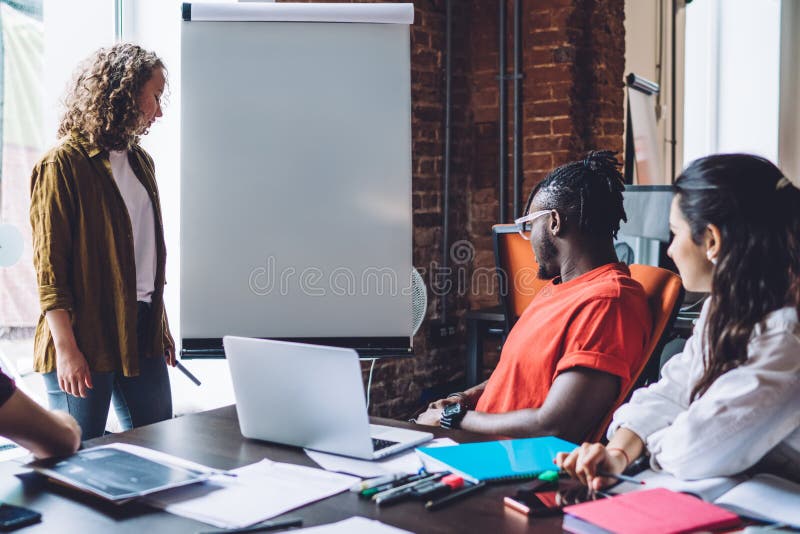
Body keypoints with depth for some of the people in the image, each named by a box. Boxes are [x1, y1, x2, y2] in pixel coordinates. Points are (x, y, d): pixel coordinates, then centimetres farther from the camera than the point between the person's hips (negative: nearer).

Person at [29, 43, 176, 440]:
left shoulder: (140, 161, 14)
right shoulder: (63, 165, -9)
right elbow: (49, 267, -12)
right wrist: (66, 348, -17)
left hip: (142, 333, 7)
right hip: (85, 339, -7)